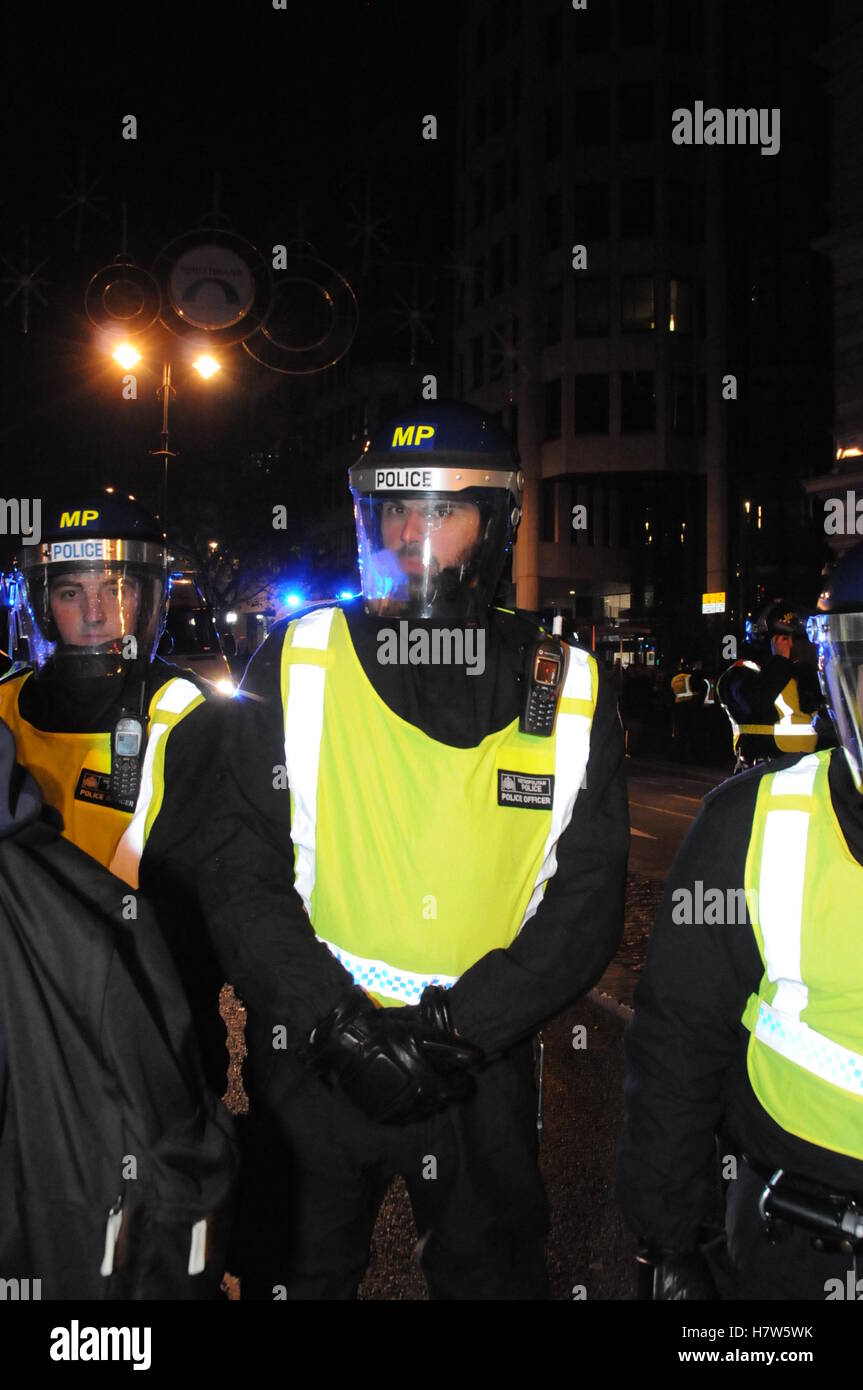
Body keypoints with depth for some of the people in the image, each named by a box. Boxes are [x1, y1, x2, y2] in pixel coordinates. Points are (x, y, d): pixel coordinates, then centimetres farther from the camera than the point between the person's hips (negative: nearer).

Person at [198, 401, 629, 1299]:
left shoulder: (567, 692, -3)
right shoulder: (297, 665, -6)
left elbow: (587, 896, -4)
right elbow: (240, 872, -7)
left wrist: (458, 1030, -14)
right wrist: (338, 1024, -17)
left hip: (484, 1069, 1)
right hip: (312, 1060, 0)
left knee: (493, 1272, 20)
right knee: (295, 1273, 18)